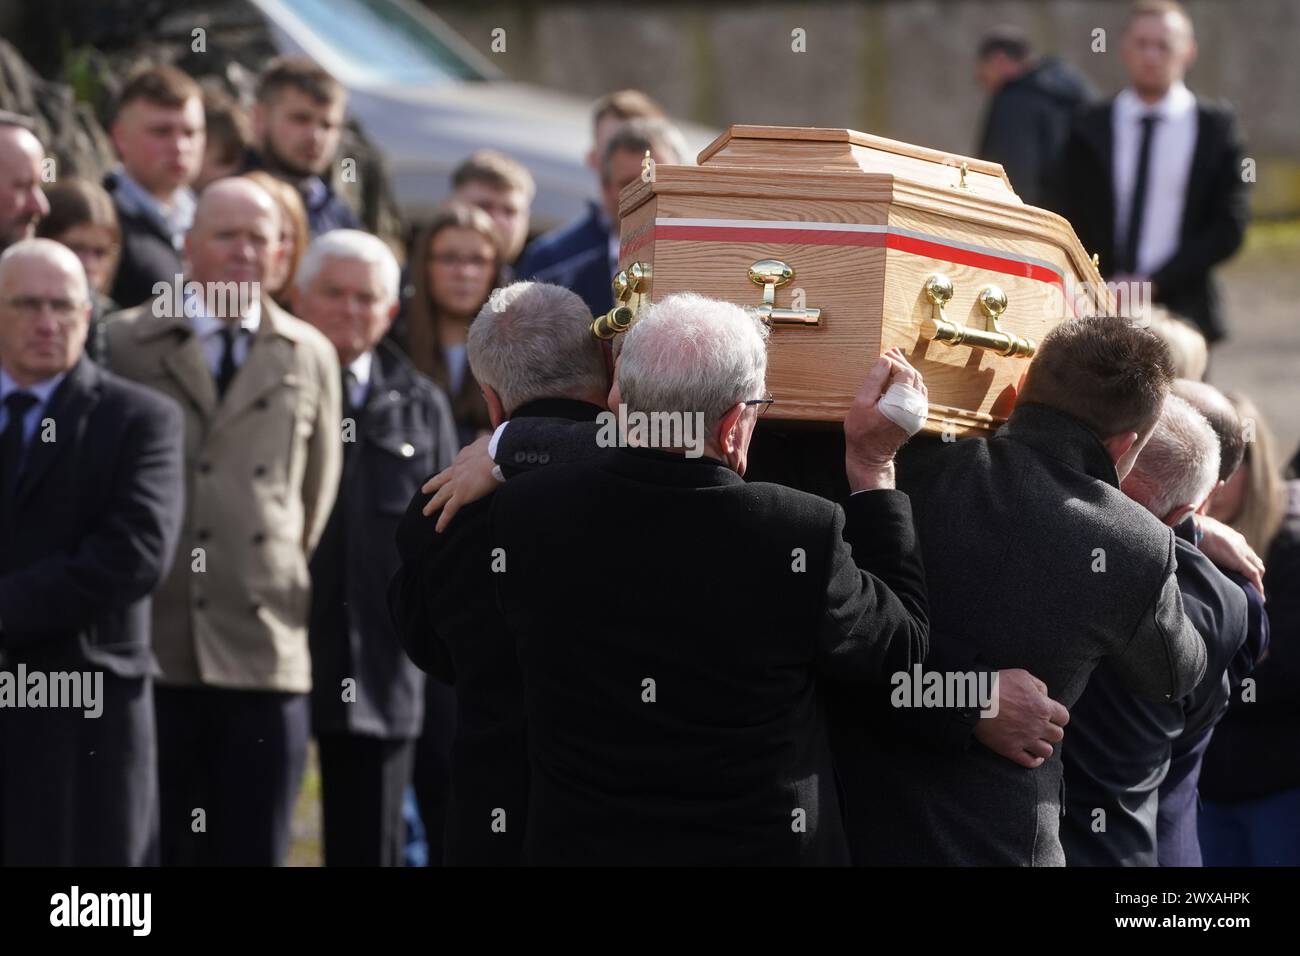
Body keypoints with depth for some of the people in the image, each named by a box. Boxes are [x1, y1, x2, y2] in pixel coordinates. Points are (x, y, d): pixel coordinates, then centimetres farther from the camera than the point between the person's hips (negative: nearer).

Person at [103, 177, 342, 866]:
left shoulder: (310, 357, 11)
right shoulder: (125, 344, 4)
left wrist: (294, 595, 12)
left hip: (266, 647, 2)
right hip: (154, 646, -2)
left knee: (253, 852, 2)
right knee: (159, 848, 0)